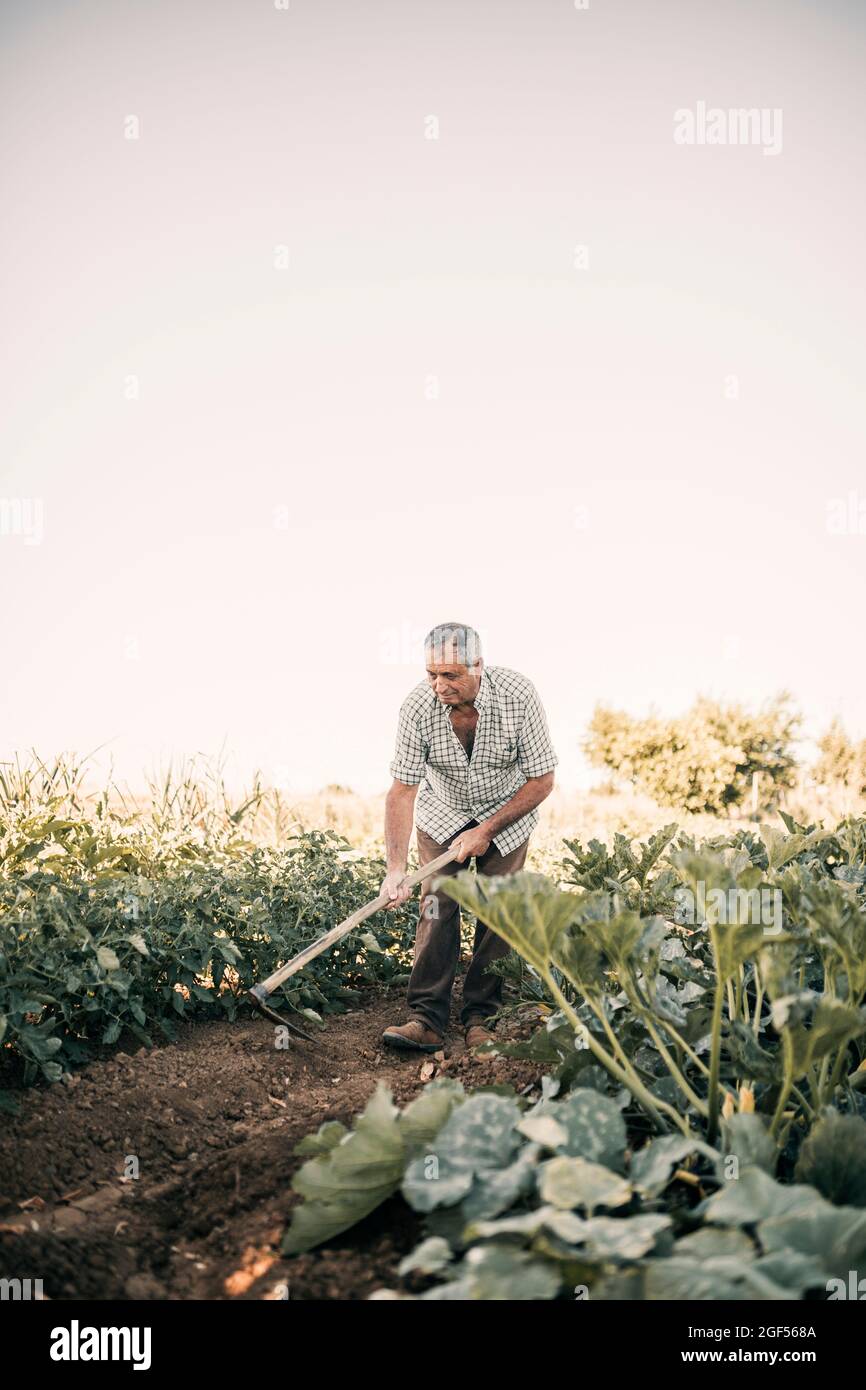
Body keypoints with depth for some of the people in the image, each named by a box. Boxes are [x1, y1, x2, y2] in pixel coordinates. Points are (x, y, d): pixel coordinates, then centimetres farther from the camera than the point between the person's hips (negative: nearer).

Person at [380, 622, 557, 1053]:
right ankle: (427, 1019, -8)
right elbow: (402, 789, -22)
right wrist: (395, 867, -30)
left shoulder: (518, 695, -29)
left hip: (507, 812, 0)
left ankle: (482, 1017, 6)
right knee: (436, 907, -10)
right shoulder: (417, 707, -27)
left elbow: (542, 779, -18)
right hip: (442, 813, 1)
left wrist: (487, 830, -20)